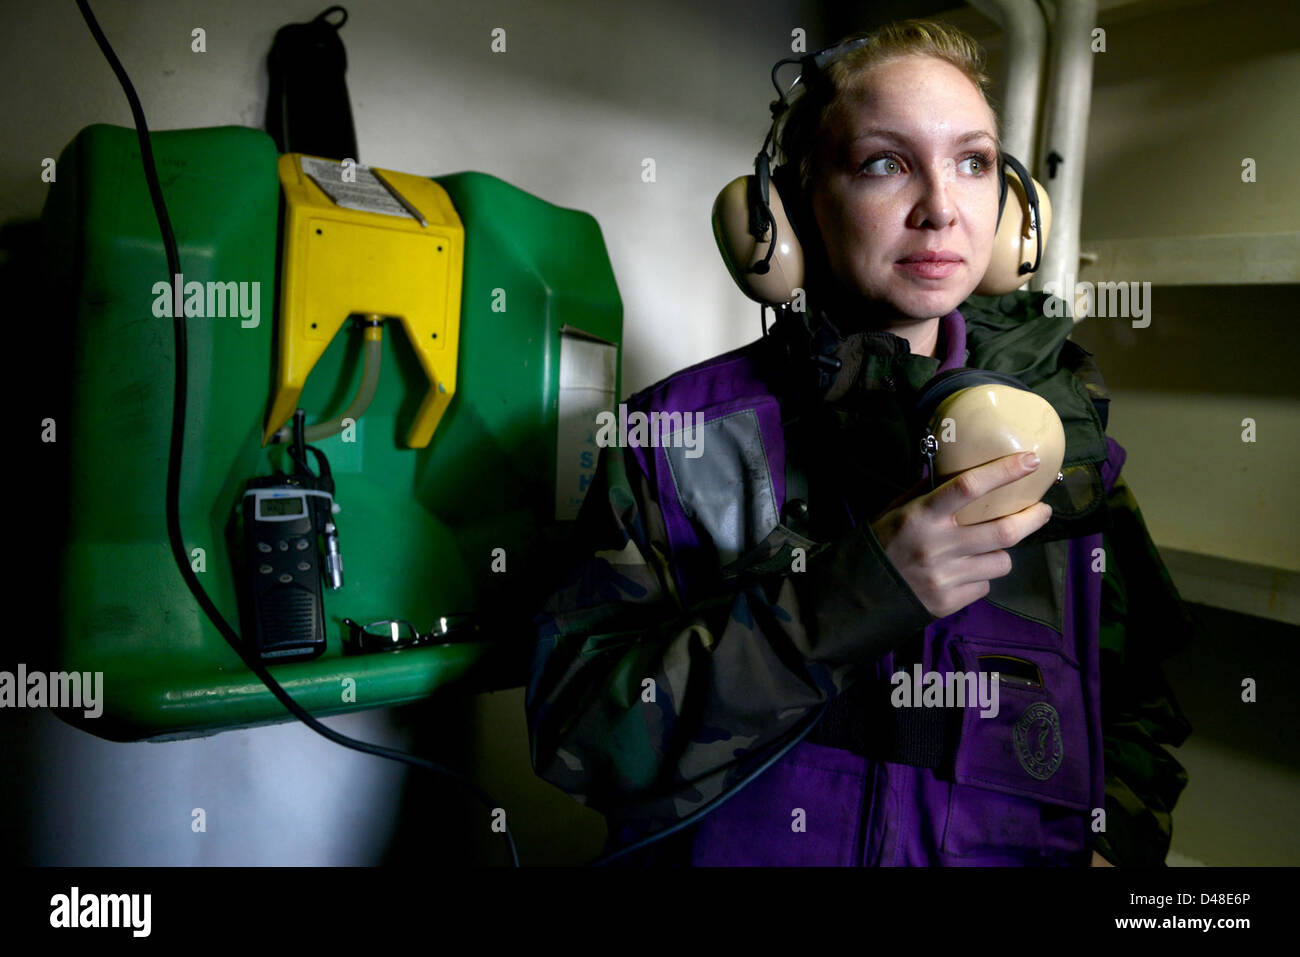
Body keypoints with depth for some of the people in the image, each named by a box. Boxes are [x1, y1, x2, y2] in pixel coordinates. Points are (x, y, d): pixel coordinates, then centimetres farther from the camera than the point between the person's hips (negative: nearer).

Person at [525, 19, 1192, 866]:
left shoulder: (1059, 436, 3)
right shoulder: (686, 432, -7)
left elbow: (1140, 704, 11)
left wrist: (1113, 842, -8)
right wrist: (846, 601, -21)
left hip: (1018, 847, 4)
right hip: (743, 849, -2)